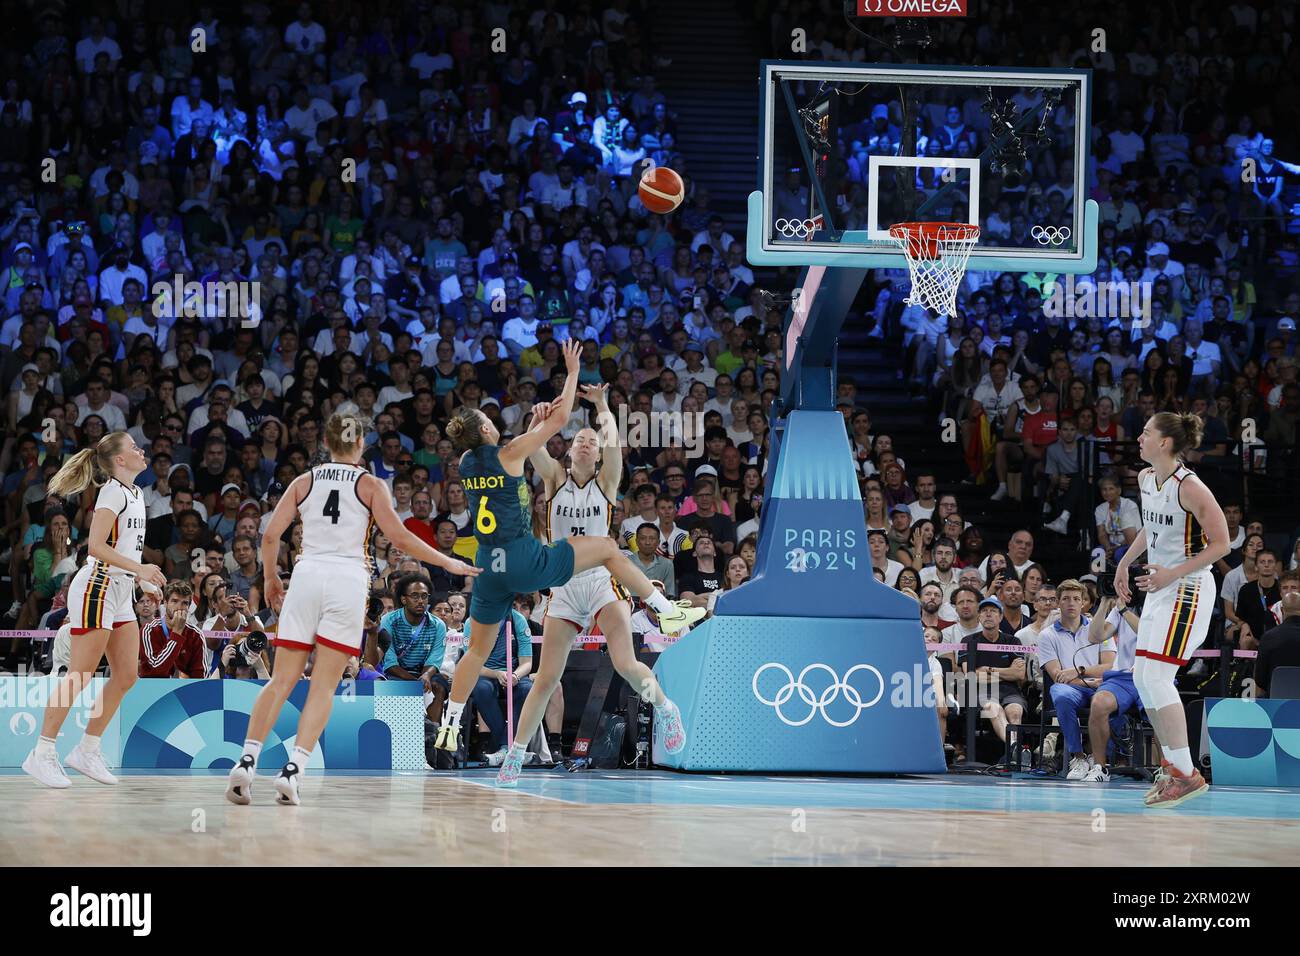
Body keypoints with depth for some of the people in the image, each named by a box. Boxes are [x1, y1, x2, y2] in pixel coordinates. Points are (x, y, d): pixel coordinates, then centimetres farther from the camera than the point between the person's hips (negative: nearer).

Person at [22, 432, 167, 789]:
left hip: (121, 592, 9)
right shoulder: (113, 491, -12)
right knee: (79, 677, -10)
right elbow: (96, 545, -20)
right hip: (97, 588, -9)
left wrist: (146, 581, 18)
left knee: (126, 676, 5)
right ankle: (41, 754, -6)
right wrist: (139, 568, -24)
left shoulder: (135, 493, 16)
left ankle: (87, 750, 12)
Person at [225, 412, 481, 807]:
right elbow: (400, 538, 0)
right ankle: (293, 769, -14)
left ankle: (247, 760, -13)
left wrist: (271, 578, 21)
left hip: (306, 576, 2)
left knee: (282, 681, 3)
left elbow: (271, 535, 6)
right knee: (323, 686, -2)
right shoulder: (370, 485, 6)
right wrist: (447, 563, 11)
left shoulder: (304, 482, 12)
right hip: (348, 580, -2)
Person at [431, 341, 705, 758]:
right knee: (607, 547, 8)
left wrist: (534, 422, 26)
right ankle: (667, 611, 7)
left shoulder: (466, 463, 9)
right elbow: (561, 419, -2)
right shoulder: (507, 454, -8)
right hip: (525, 561, -6)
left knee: (478, 648, 16)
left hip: (489, 567, 6)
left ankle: (449, 724, 13)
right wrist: (573, 372, 7)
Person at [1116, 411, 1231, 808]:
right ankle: (1173, 768, 21)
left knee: (1155, 675, -16)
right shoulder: (1145, 478, 7)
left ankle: (1187, 775, -12)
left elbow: (1221, 544, -17)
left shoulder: (1189, 487, -18)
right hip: (1160, 588, 9)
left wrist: (1173, 573, -20)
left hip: (1188, 587, -9)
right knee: (1142, 679, 10)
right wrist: (1125, 561, 22)